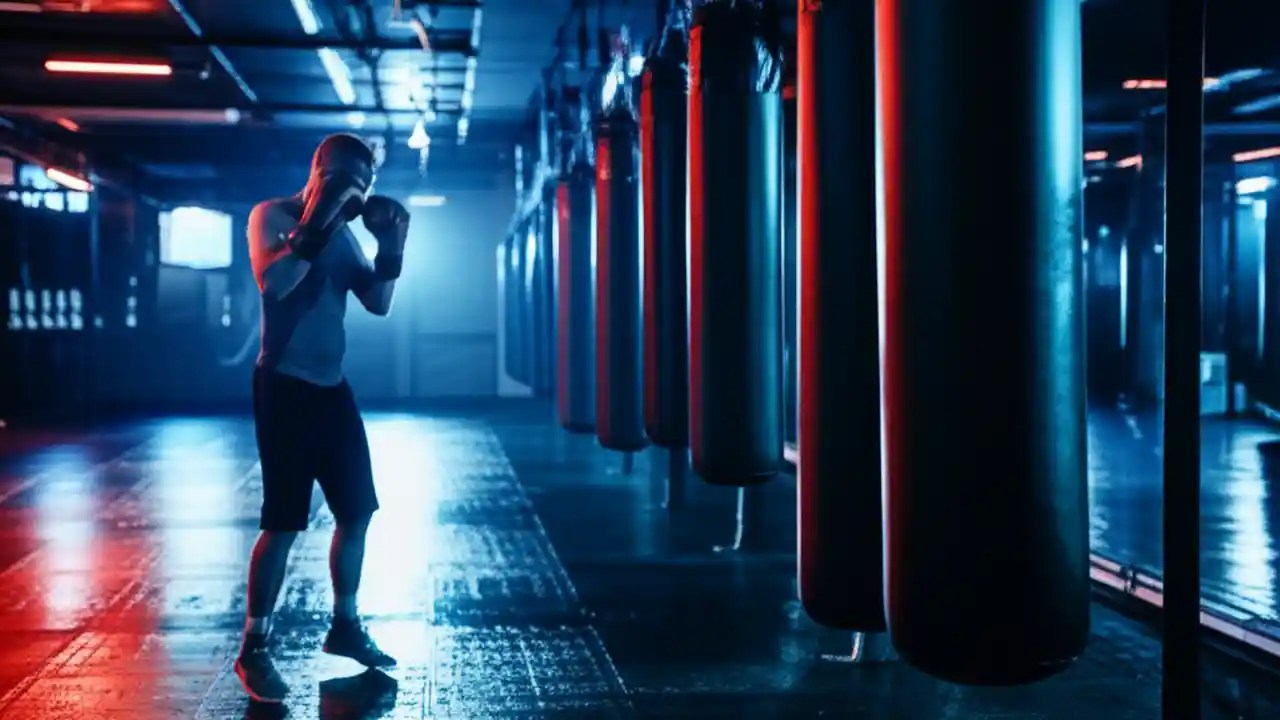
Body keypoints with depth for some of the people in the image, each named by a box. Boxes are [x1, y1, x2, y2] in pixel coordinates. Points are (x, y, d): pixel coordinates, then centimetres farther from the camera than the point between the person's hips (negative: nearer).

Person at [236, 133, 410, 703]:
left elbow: (378, 304, 13)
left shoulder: (342, 233, 13)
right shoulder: (271, 216, -7)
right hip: (286, 386, -7)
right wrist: (317, 221, -24)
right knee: (284, 522, -8)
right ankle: (254, 649, 2)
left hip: (332, 387, 7)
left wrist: (390, 246, 0)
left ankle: (344, 626, 25)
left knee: (356, 511, 10)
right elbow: (273, 282, -25)